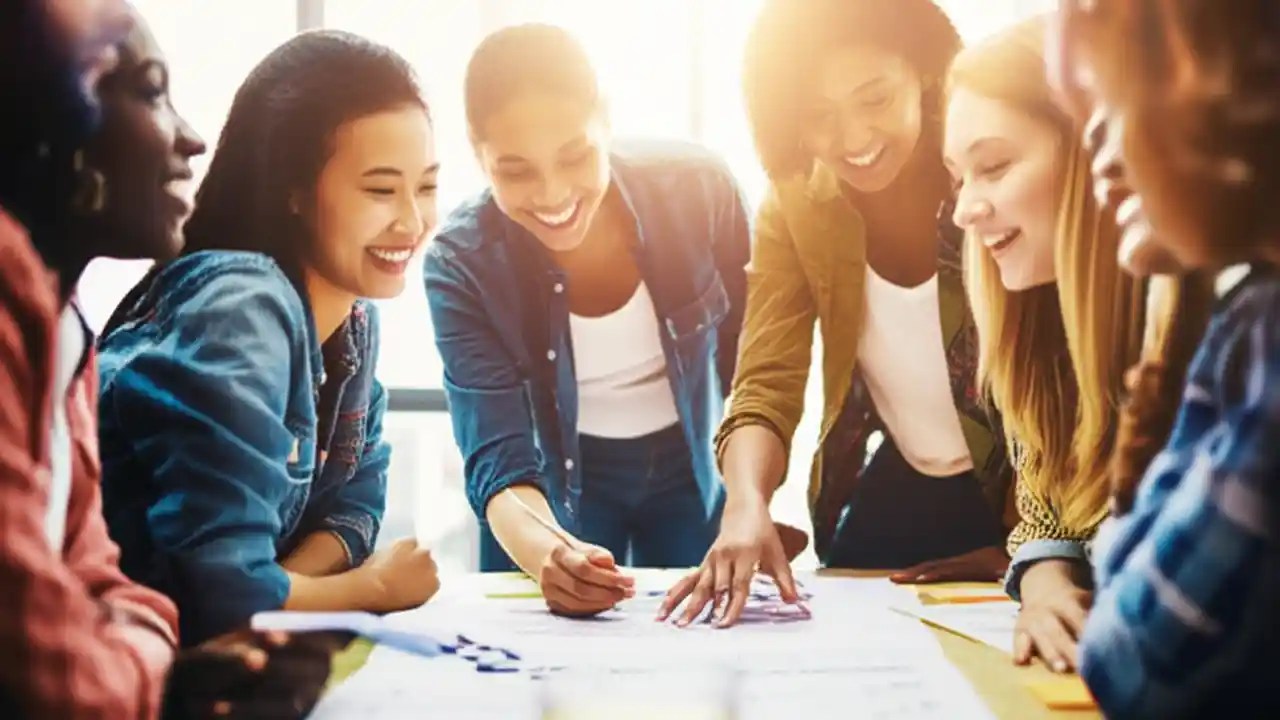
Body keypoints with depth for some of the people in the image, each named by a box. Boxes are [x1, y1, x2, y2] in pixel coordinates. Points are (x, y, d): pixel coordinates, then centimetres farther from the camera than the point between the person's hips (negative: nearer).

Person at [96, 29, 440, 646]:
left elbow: (351, 503, 3)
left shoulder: (355, 314, 0)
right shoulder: (239, 312, -25)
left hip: (194, 646, 7)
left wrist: (270, 592, -16)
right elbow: (218, 592, -30)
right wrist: (375, 585, -14)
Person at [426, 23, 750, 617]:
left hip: (695, 468, 1)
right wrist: (545, 554, -49)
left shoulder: (697, 189, -24)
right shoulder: (461, 262, -25)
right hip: (556, 482, -1)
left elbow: (754, 366, -8)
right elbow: (497, 457, -28)